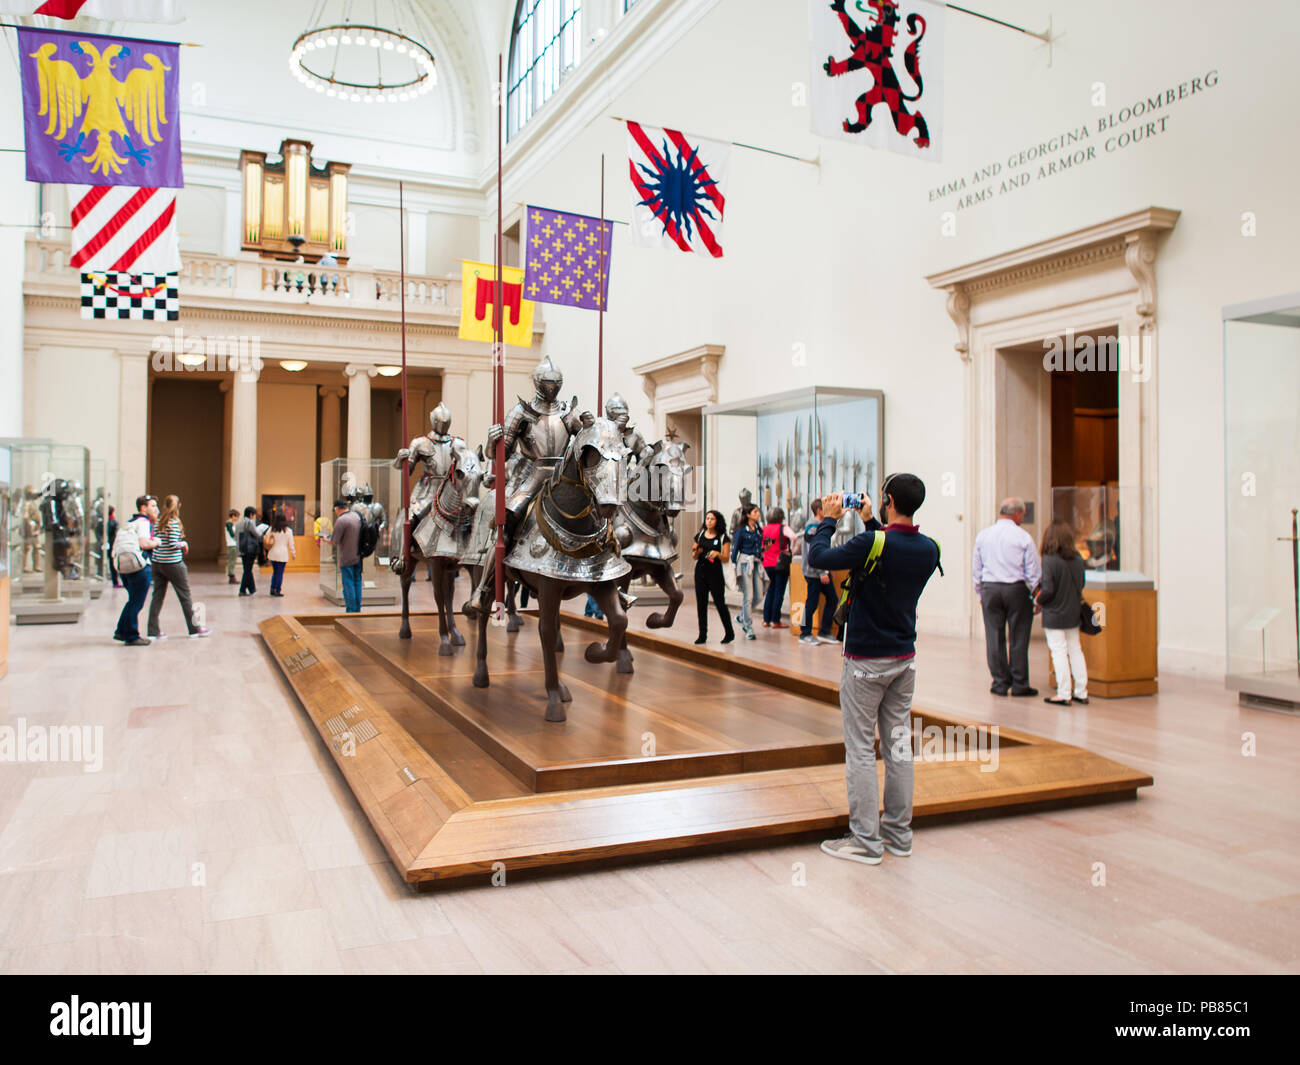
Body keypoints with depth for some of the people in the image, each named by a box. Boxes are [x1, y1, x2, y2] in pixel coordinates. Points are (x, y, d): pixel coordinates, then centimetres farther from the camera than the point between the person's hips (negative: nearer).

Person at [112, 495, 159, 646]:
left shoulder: (130, 523, 20)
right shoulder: (143, 522, -10)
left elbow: (115, 544, 22)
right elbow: (144, 543, -25)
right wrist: (156, 542, -8)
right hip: (140, 567, -10)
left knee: (133, 601, 21)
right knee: (136, 603, -2)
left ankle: (121, 631, 24)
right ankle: (131, 637, 3)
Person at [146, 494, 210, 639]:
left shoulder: (158, 521, 5)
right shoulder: (174, 522, -13)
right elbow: (173, 544, -19)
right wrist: (184, 544, -1)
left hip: (157, 563, 6)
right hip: (173, 563, -6)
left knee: (157, 596, 9)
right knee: (185, 596, 5)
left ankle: (153, 631, 8)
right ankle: (194, 629, 13)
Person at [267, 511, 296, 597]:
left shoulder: (272, 529, -2)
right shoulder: (288, 530, -7)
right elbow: (291, 544, -2)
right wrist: (293, 554, 8)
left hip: (273, 554, 3)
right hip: (283, 554, -3)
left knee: (275, 571, 17)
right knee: (280, 573, 2)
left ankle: (272, 589, 15)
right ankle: (277, 591, 3)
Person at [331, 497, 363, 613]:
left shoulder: (341, 520, -17)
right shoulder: (357, 515, 7)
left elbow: (334, 542, -16)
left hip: (346, 558, -7)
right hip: (358, 556, 7)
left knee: (348, 584, -1)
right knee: (357, 582, 13)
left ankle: (351, 610, 1)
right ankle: (357, 610, 18)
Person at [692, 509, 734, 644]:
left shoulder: (723, 538, -1)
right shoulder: (700, 535, 9)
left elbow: (726, 558, -4)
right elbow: (694, 557, 13)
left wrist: (717, 554, -23)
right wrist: (696, 552, -9)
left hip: (715, 572, -4)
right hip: (700, 572, 4)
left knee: (720, 603, -1)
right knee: (701, 604, 4)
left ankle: (730, 633, 14)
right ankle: (702, 635, 11)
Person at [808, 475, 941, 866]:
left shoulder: (872, 543, -20)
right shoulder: (928, 549, 1)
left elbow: (817, 557, -13)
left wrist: (829, 519, 1)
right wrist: (870, 524, 20)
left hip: (866, 661, -6)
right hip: (905, 658, 6)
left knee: (861, 749, 1)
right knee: (899, 744, 12)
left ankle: (866, 841, 5)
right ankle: (899, 833, 21)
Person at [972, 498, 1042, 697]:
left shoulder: (983, 535, 5)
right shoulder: (1023, 537, -6)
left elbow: (976, 569, 10)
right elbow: (1034, 572, -4)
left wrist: (980, 594, 19)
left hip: (989, 589, 3)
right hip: (1016, 589, -3)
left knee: (995, 638, 7)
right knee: (1018, 639, 4)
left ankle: (1000, 683, 11)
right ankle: (1019, 685, 9)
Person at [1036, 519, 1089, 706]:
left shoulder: (1049, 560, -18)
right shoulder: (1078, 558, 0)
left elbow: (1048, 590, -20)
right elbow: (1081, 584, 8)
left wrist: (1039, 601, -2)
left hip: (1054, 615, -6)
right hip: (1073, 613, 6)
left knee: (1059, 652, 0)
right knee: (1075, 650, 15)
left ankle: (1064, 695, 3)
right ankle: (1081, 692, 21)